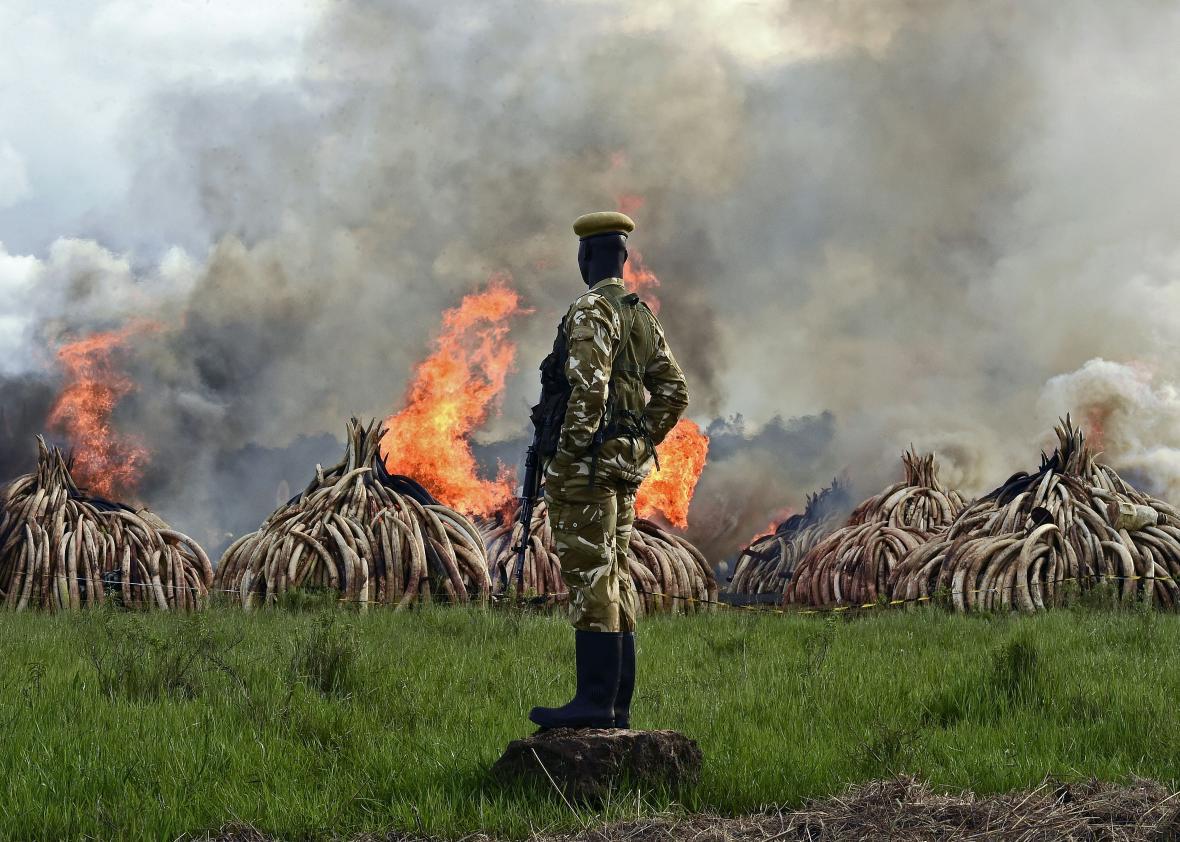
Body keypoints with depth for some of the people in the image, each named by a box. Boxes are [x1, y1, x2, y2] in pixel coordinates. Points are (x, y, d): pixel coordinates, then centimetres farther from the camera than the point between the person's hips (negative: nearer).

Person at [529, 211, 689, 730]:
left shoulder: (591, 311, -12)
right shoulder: (642, 317, 17)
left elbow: (589, 387, -23)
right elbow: (673, 392, 17)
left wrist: (570, 454, -17)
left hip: (590, 462, -9)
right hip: (626, 465, 9)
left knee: (589, 577, -10)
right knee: (612, 579, 10)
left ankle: (594, 701, -13)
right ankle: (617, 704, 11)